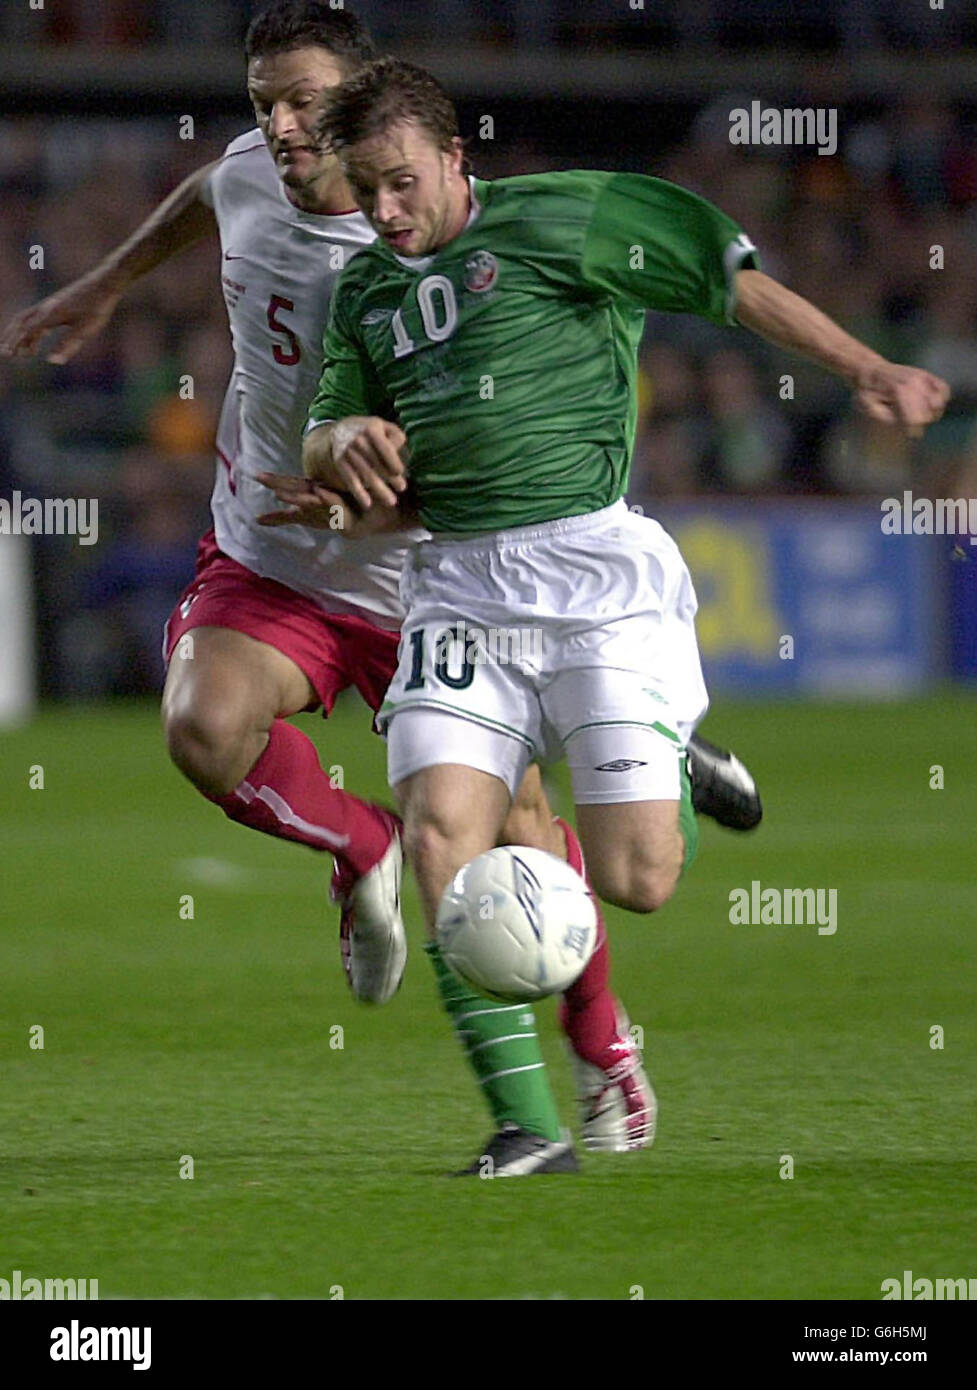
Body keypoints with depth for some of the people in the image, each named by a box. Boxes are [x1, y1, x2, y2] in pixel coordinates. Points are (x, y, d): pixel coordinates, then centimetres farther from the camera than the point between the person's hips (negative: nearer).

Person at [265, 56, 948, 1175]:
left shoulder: (559, 217, 0)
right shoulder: (365, 290, 18)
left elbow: (737, 284, 1)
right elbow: (323, 443, 23)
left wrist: (866, 371, -4)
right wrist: (350, 448, -1)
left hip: (596, 570, -5)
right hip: (458, 583, 5)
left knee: (634, 879, -11)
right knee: (441, 829, -17)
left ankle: (678, 772, 27)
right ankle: (525, 1130, -12)